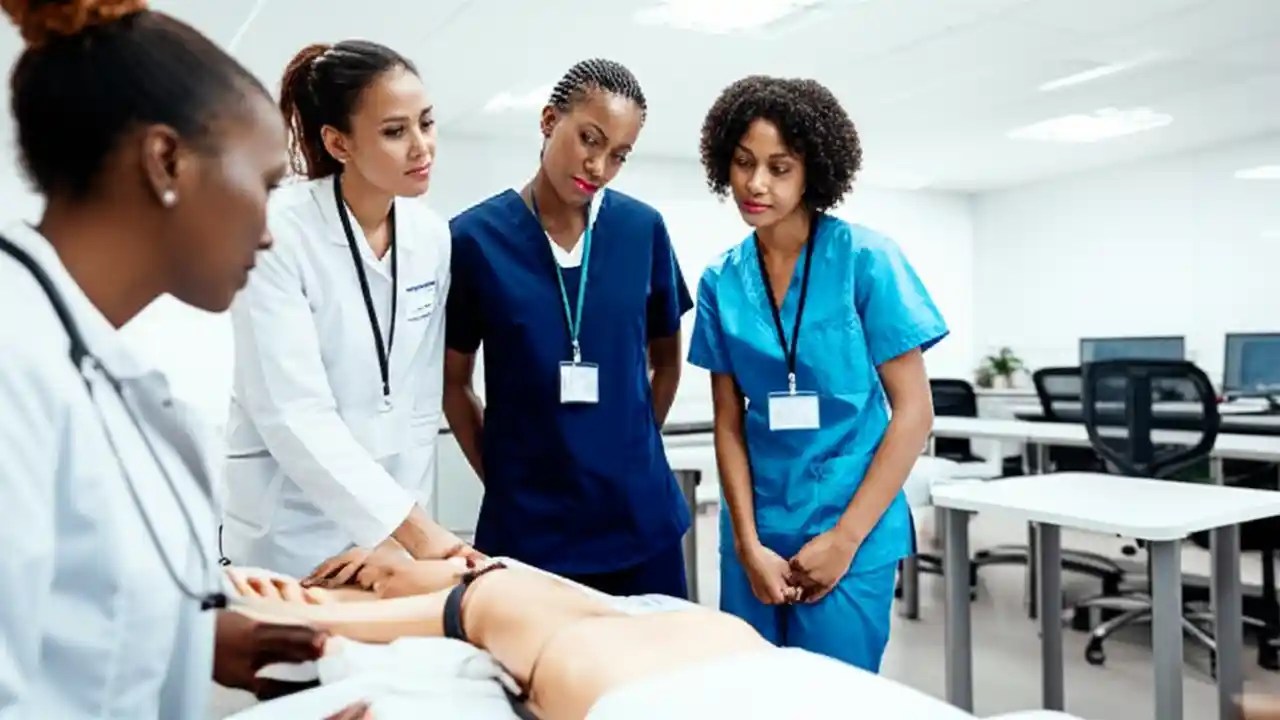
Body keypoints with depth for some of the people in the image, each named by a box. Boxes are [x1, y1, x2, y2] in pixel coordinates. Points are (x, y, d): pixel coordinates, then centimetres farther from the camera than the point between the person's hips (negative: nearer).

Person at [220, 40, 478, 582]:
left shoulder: (433, 237, -1)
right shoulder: (277, 232, -16)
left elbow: (420, 403, -1)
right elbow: (293, 413, -21)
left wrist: (405, 529, -6)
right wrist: (412, 526, -24)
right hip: (289, 539, -4)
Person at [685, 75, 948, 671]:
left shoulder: (865, 259, -9)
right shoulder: (721, 280, 1)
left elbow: (914, 411, -8)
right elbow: (729, 422, 3)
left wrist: (844, 538, -11)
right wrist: (748, 543, -6)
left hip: (851, 532, -3)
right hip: (756, 534, 4)